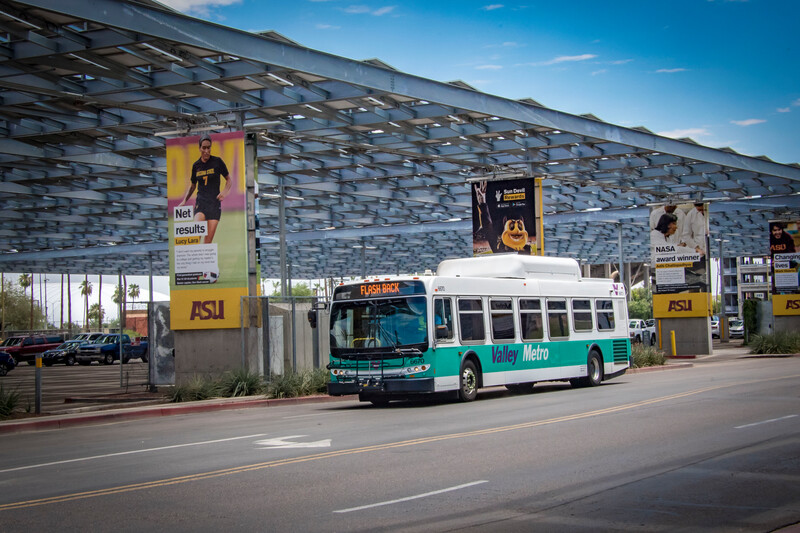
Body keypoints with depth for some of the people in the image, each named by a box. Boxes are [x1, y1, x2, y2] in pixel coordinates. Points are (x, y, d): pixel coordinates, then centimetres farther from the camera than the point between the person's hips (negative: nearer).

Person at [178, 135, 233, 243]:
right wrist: (184, 200, 11)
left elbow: (229, 180, 11)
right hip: (200, 202, 1)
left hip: (214, 203, -1)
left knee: (208, 240, -6)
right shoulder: (196, 165, 9)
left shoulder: (217, 162, 1)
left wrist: (225, 191, -8)